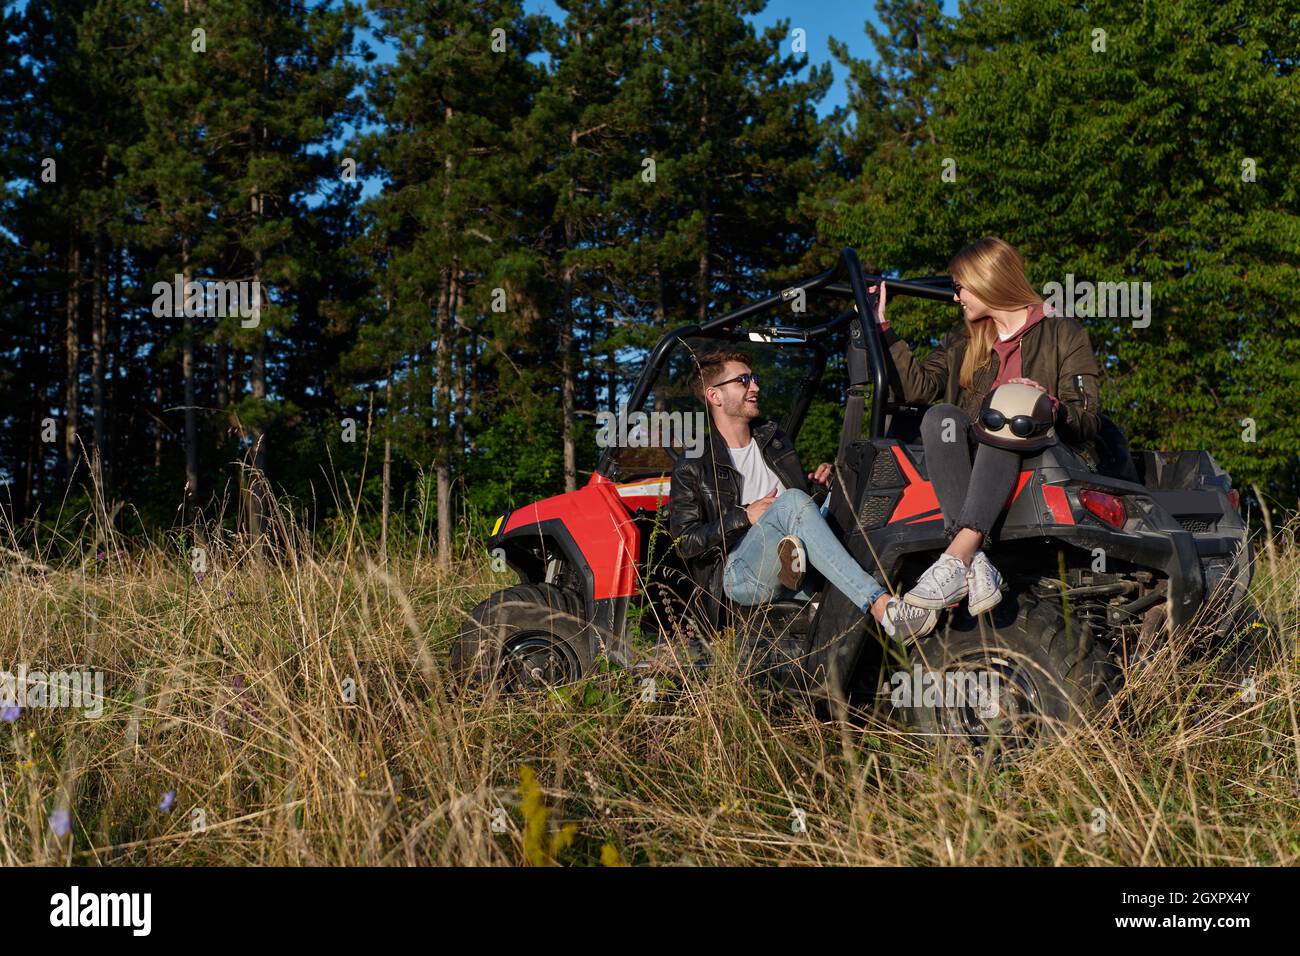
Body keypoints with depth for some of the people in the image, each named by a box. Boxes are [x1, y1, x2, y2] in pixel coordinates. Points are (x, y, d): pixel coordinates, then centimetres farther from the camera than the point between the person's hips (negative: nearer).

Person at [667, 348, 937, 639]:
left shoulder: (774, 439, 24)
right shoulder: (693, 465, 7)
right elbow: (685, 542, 0)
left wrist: (819, 480, 12)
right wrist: (745, 516, -8)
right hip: (739, 576, -5)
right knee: (791, 501, -32)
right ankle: (881, 605, -45)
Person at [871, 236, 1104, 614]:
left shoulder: (1063, 334, 10)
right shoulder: (964, 342, 24)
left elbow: (1086, 420, -1)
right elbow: (918, 385, 7)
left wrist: (1050, 408, -22)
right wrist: (880, 327, 9)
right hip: (978, 459, 4)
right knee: (941, 416, -27)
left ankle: (957, 556, -52)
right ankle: (975, 564, -46)